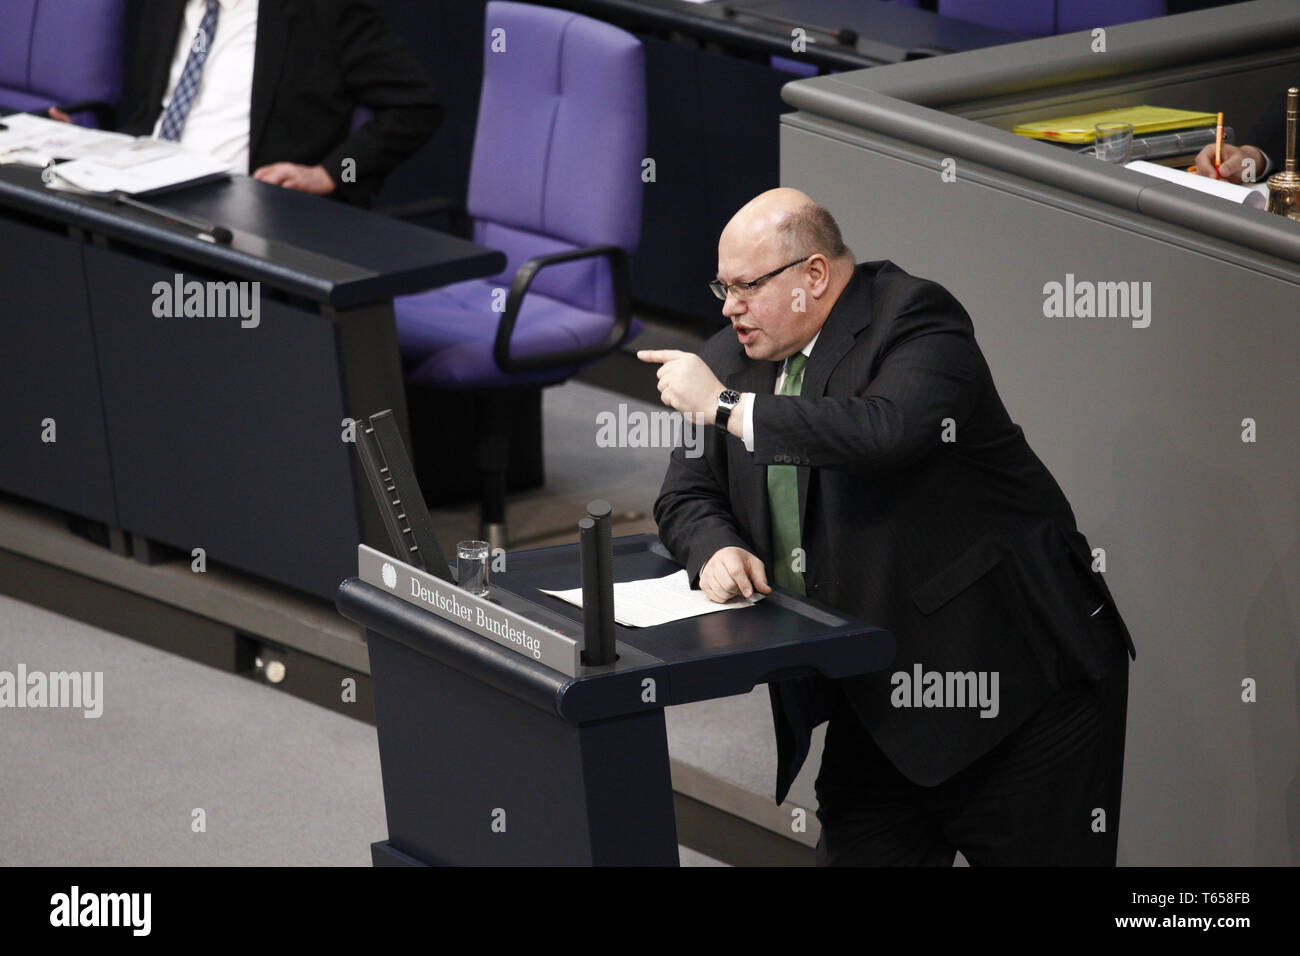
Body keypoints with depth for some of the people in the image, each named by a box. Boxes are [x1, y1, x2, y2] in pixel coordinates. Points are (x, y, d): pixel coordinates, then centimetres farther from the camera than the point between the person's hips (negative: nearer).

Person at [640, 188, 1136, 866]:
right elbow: (686, 496, 15)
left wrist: (727, 406, -26)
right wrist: (718, 550, -10)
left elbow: (888, 431, -34)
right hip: (873, 705, 7)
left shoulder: (914, 320, -14)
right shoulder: (734, 358, 9)